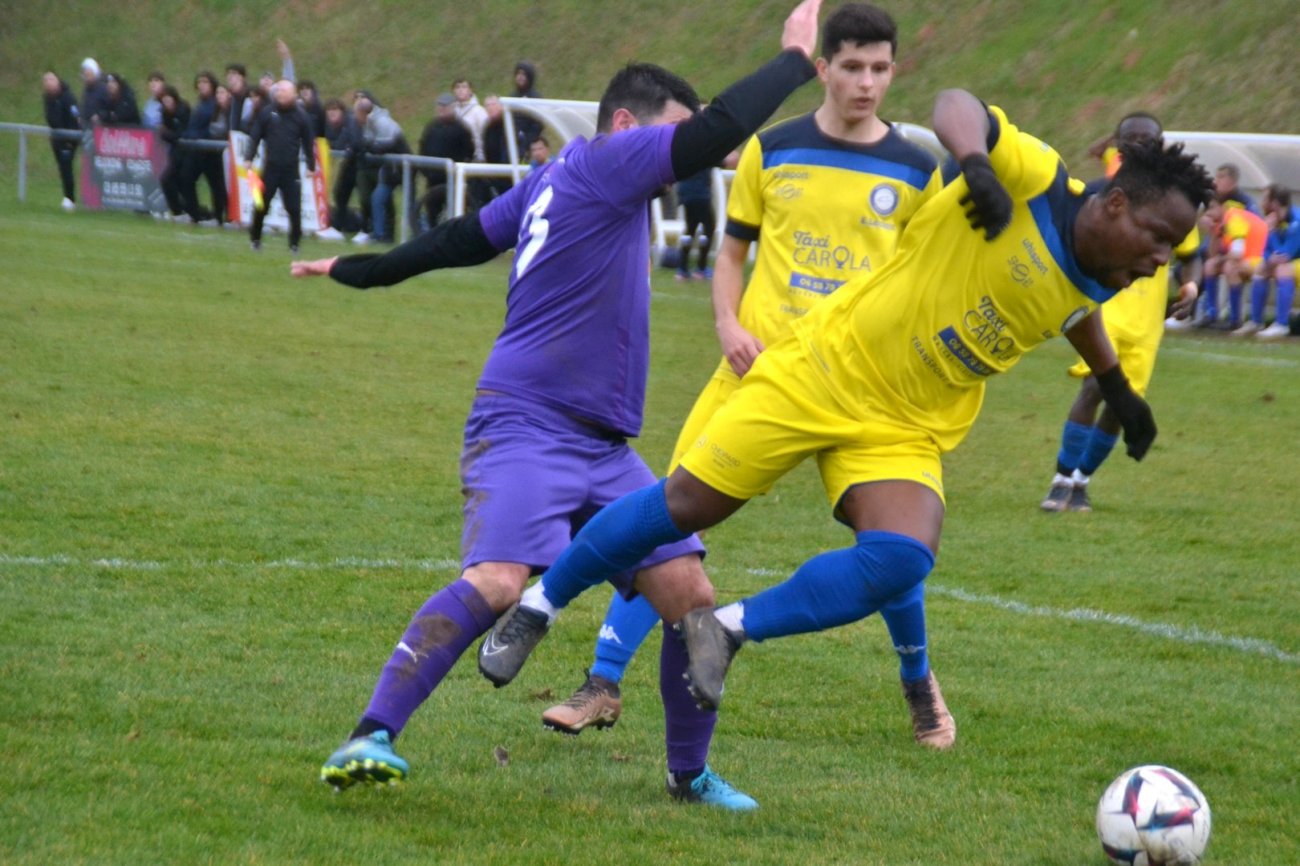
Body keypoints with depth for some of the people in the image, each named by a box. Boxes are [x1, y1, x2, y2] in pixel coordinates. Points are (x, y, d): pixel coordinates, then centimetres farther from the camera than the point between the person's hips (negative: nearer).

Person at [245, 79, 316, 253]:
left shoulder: (301, 116, 1)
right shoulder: (267, 112, 0)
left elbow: (308, 143, 6)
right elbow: (255, 137, 2)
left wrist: (311, 166, 7)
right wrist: (248, 158, -5)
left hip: (291, 169, 0)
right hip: (270, 167, 0)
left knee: (294, 208, -3)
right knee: (261, 205, 5)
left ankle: (294, 243, 7)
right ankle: (255, 239, 20)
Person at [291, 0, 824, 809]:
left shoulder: (555, 181, 18)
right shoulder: (602, 162, -8)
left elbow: (464, 237, 25)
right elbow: (718, 131, -17)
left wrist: (364, 271, 37)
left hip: (601, 444, 10)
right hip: (529, 428, -10)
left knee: (687, 588, 3)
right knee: (500, 581, -28)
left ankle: (690, 771, 17)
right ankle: (371, 737, -28)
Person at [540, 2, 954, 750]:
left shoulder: (914, 171, 3)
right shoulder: (772, 150, 4)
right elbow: (734, 251, 13)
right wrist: (728, 324, -4)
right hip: (762, 364, 1)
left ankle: (921, 687, 21)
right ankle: (604, 685, 1)